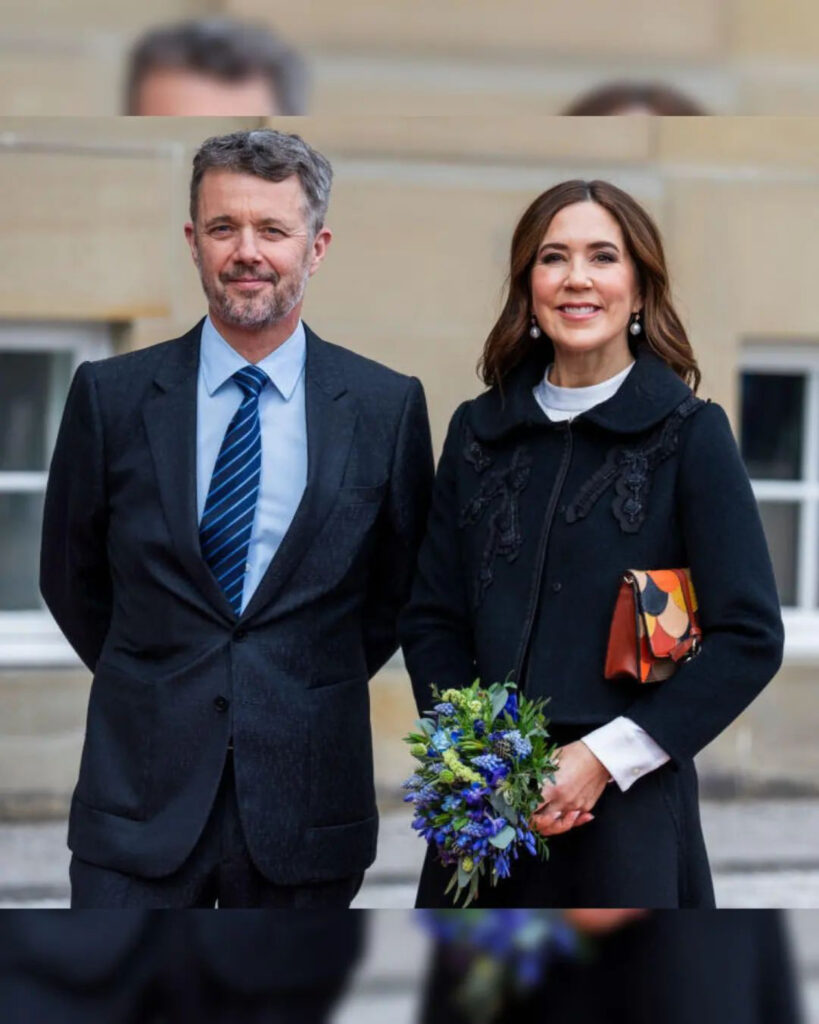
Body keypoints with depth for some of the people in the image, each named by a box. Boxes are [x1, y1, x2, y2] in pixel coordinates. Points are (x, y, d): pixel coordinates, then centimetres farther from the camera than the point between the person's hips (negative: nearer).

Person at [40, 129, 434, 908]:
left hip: (305, 805, 0)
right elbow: (71, 578, 10)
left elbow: (401, 587, 10)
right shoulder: (110, 395, 0)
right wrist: (153, 689, 10)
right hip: (140, 796, 0)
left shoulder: (387, 406, 0)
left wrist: (313, 694, 8)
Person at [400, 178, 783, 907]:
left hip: (626, 808, -3)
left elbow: (751, 637, -7)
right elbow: (431, 618, 9)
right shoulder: (480, 430, 7)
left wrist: (605, 757, -13)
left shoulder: (690, 433, -4)